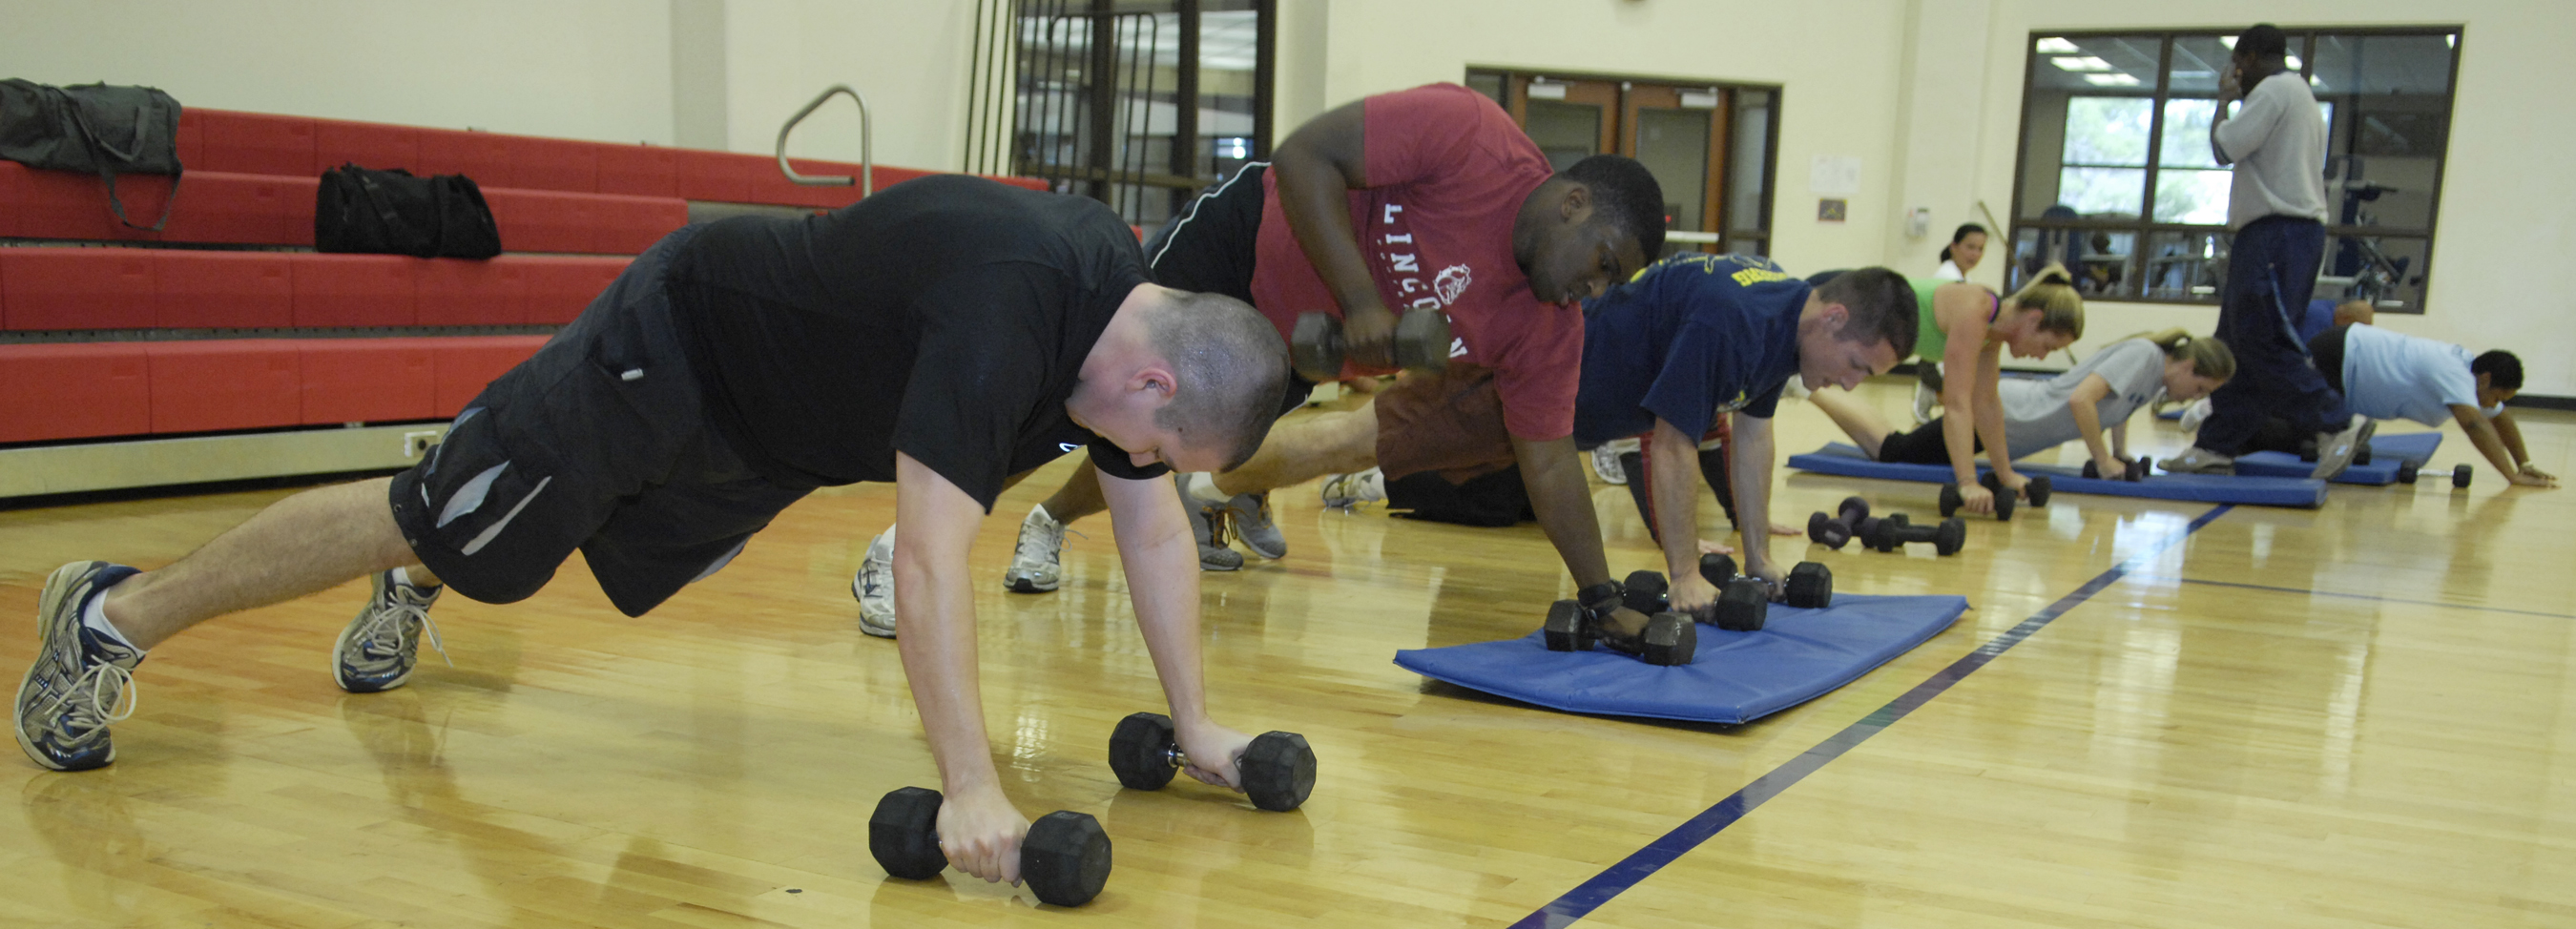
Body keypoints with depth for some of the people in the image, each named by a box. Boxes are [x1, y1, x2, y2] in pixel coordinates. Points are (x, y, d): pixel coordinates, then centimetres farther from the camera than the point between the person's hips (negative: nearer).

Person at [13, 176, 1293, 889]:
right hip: (679, 345, -8)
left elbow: (1153, 525, -6)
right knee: (428, 519, 4)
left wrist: (1194, 728, -8)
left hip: (765, 429, 8)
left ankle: (404, 595, 58)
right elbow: (929, 560, -45)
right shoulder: (1001, 317, -41)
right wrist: (969, 789, -47)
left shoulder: (1136, 322, -13)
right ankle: (112, 614, 24)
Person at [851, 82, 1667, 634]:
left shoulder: (1546, 332, -11)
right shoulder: (1469, 138, -29)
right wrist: (1361, 297, -35)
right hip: (1242, 241, -6)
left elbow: (1548, 459, -3)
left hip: (1291, 355, 6)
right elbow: (1304, 156, -28)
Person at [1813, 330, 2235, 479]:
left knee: (1895, 449, 11)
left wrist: (2122, 455, 16)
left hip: (2013, 423, 9)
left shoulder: (2157, 382, 8)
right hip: (1999, 412, -9)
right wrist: (2103, 461, -20)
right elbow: (2081, 399, -29)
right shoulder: (2144, 354, -19)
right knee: (1891, 451, -6)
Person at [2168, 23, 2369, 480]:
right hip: (2296, 231, 11)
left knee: (2261, 342, -14)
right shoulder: (2302, 95, 25)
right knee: (2234, 343, 8)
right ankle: (2217, 444, 8)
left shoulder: (2274, 90, -7)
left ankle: (2337, 424, -12)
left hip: (2277, 232, -11)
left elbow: (2225, 148, -11)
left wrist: (2225, 99, 2)